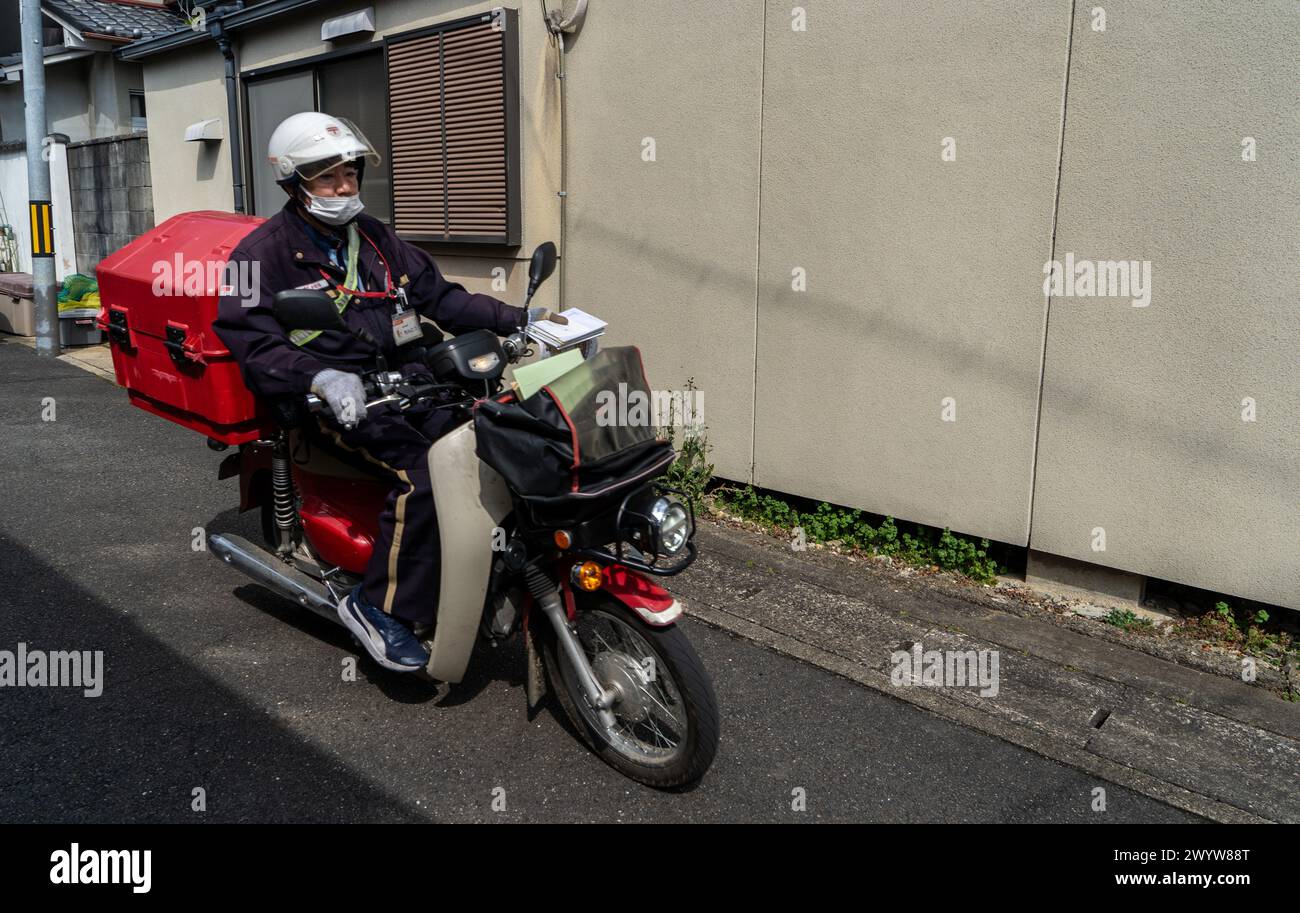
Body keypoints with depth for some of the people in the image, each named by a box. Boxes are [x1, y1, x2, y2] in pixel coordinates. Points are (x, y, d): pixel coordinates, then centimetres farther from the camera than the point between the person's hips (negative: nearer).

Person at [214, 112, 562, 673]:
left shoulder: (372, 237, 19)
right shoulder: (261, 255, 0)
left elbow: (437, 294, 19)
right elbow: (255, 348, -11)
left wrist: (516, 320, 7)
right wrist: (322, 378, -31)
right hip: (329, 397, -6)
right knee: (423, 469, -31)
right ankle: (378, 607, -17)